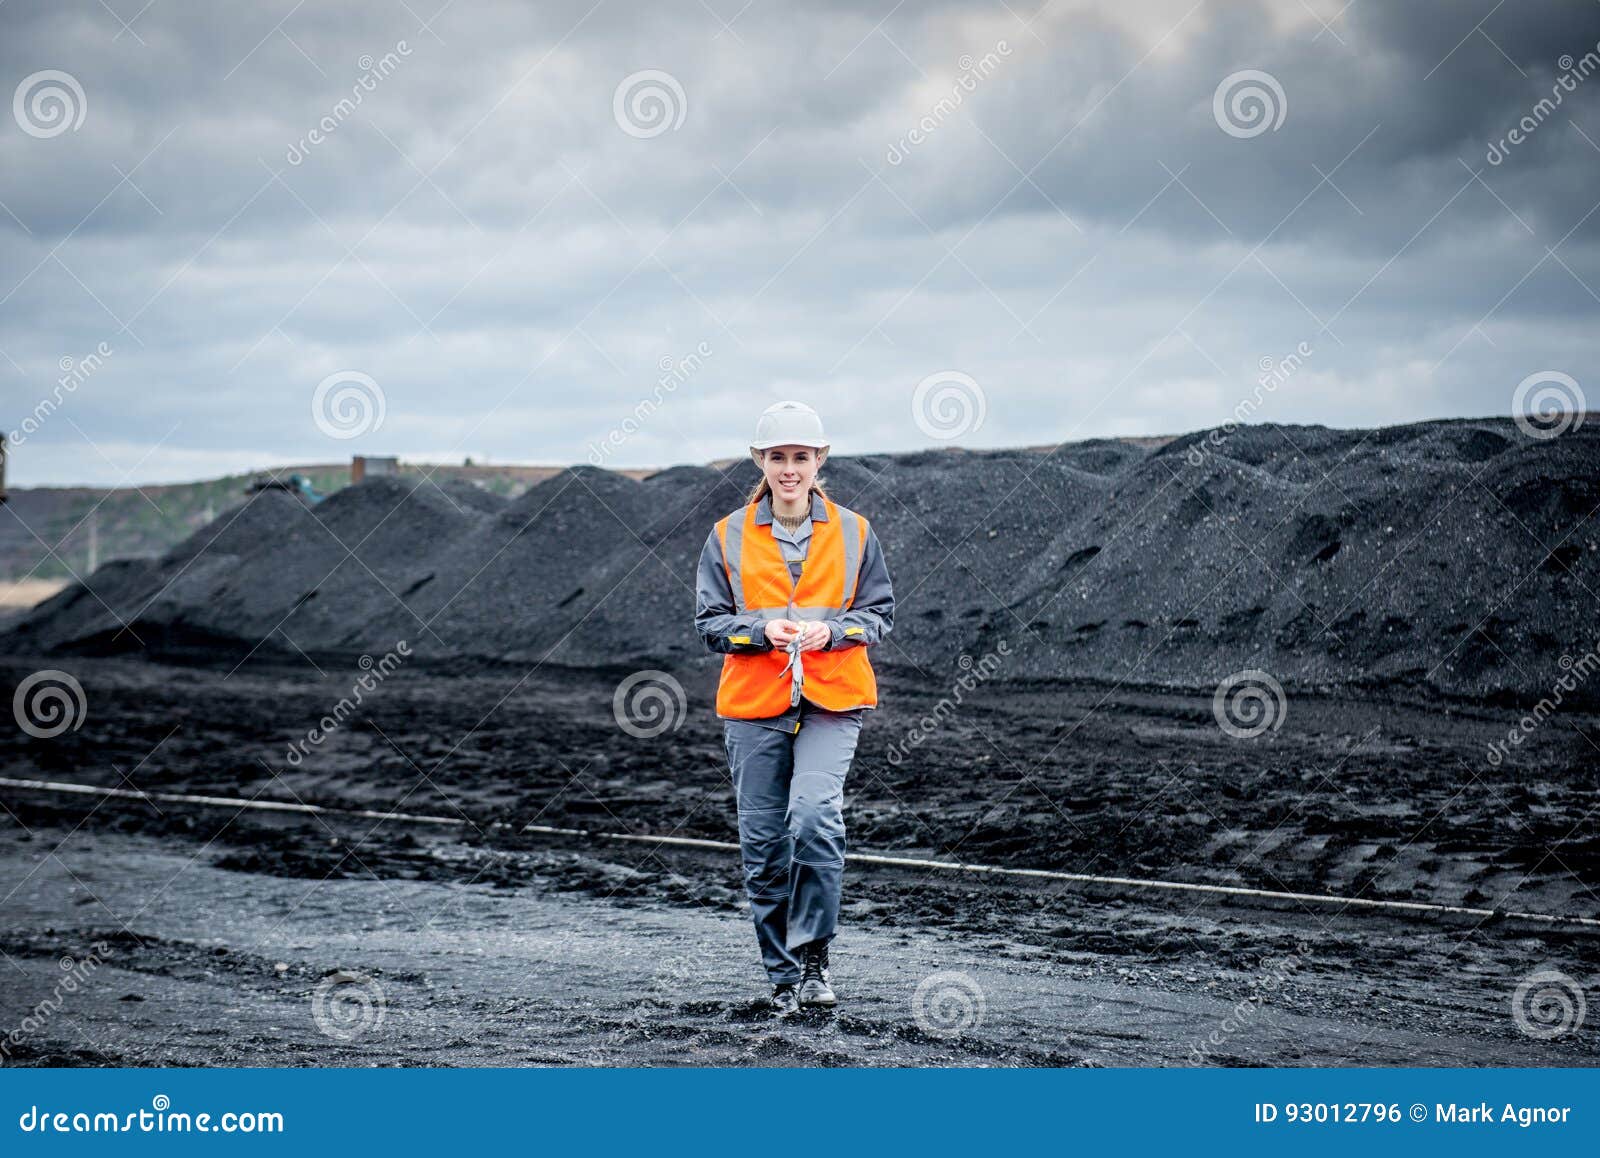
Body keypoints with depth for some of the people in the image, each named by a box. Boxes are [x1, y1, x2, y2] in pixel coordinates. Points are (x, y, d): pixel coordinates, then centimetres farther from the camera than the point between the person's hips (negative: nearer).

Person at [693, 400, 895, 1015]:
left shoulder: (853, 533, 5)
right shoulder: (728, 537, 5)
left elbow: (880, 612, 8)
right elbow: (710, 620, 6)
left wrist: (832, 631, -11)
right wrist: (763, 631, -12)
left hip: (832, 700, -1)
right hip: (753, 705, 1)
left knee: (813, 816, -22)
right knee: (762, 844, 3)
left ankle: (813, 957, -7)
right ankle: (782, 975, 17)